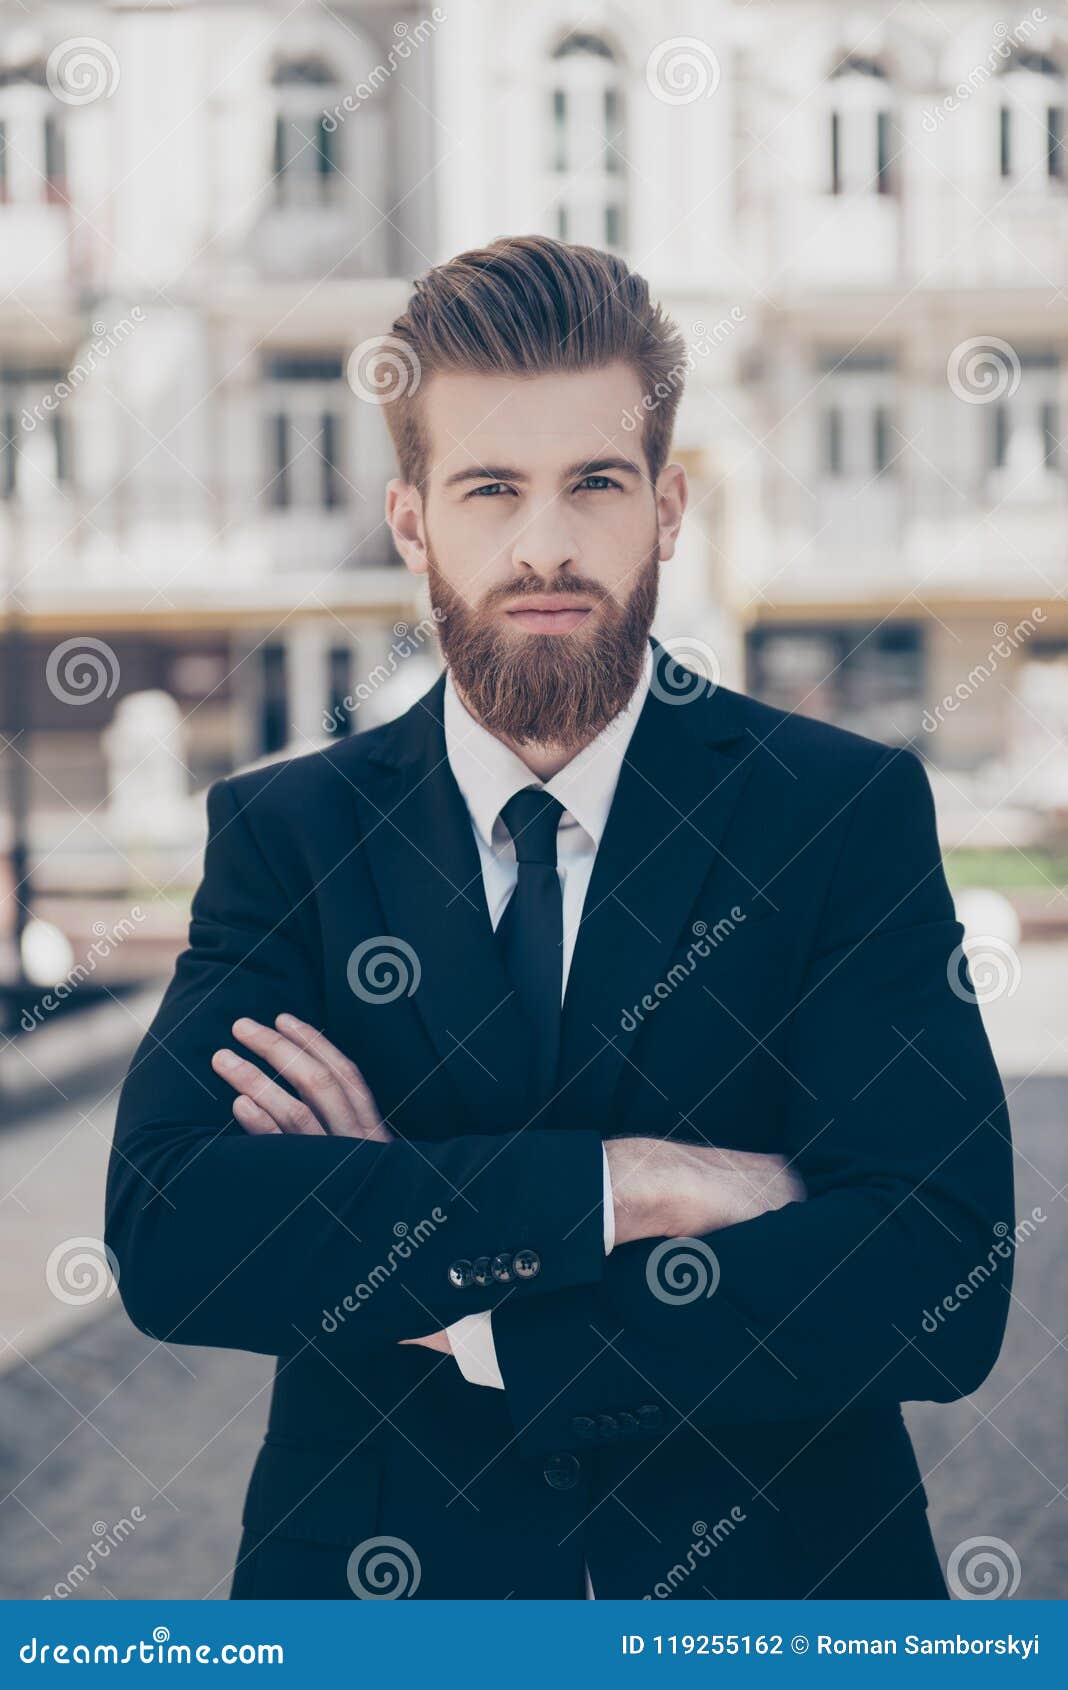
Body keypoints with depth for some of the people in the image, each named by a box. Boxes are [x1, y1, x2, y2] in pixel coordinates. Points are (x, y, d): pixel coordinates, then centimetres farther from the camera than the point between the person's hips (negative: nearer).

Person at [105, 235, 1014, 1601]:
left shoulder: (851, 812, -8)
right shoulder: (283, 833, -4)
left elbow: (943, 1289, -18)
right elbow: (167, 1238, -19)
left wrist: (460, 1312, -20)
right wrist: (634, 1183, -25)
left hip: (777, 1585, 0)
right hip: (380, 1584, 1)